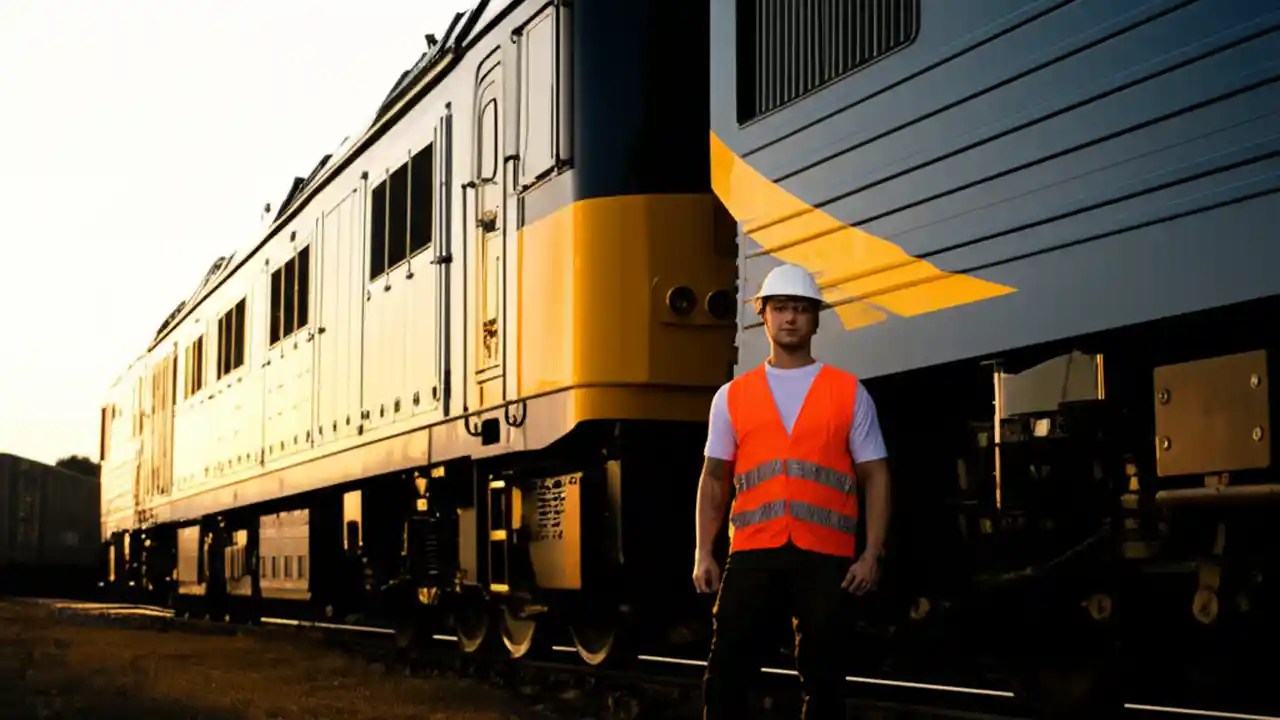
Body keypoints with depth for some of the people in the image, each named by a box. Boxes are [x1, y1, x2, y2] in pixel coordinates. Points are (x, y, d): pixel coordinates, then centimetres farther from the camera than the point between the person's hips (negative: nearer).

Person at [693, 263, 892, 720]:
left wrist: (872, 554, -5)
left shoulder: (849, 392, 7)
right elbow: (714, 479, 14)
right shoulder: (732, 396, 11)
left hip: (826, 559, -1)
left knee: (823, 679, 6)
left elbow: (875, 476, 5)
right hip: (752, 555, 1)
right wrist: (704, 553, 4)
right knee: (725, 673, -3)